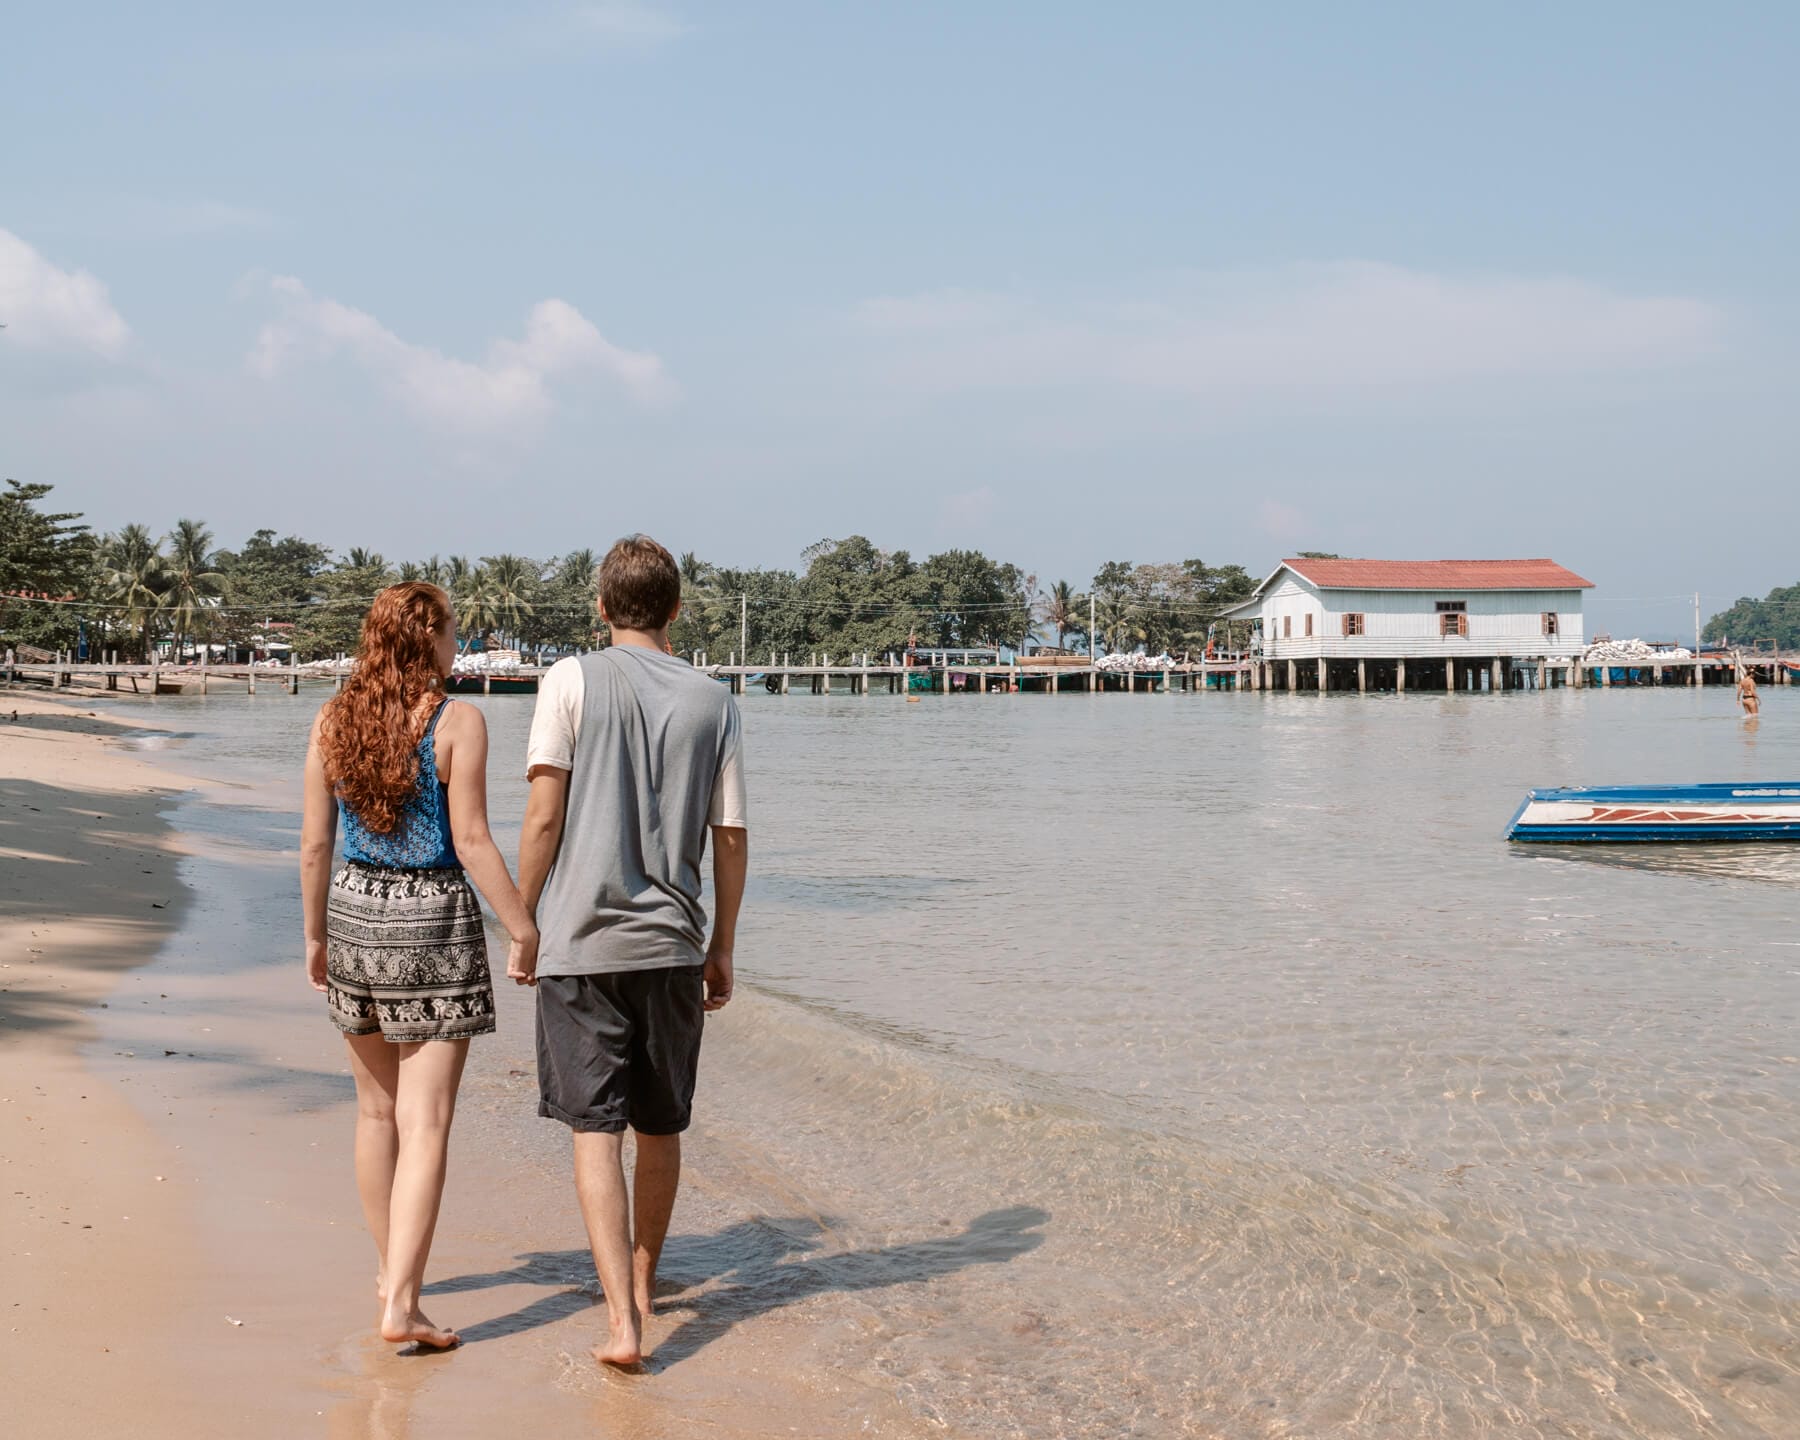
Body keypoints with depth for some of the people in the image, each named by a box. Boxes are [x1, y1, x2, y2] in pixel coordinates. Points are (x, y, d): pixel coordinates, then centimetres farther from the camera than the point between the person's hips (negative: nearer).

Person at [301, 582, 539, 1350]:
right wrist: (524, 928, -7)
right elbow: (471, 841, -14)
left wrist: (315, 932, 16)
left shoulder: (332, 720, 3)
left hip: (355, 912, 5)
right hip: (434, 919, -5)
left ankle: (389, 1270, 33)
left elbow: (316, 842, 5)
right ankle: (401, 1304, -9)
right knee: (425, 1123, -3)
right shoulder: (457, 722, -11)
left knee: (378, 1108, 19)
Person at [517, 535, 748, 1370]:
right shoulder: (712, 701, 4)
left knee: (596, 1130, -1)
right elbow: (730, 839, 5)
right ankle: (643, 1281, 34)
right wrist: (722, 949, 15)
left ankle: (622, 1319, -9)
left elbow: (544, 815, -8)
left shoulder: (573, 681, -3)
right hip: (671, 943, 3)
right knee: (660, 1128, 17)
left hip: (580, 940, -3)